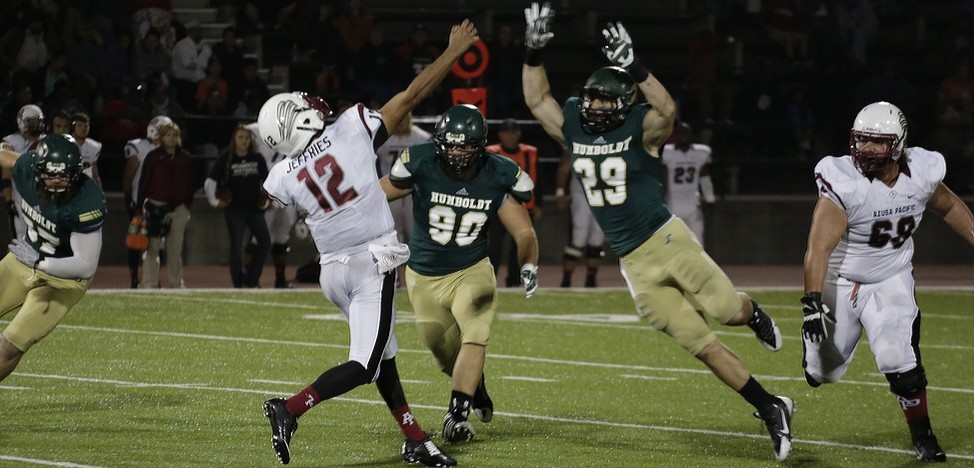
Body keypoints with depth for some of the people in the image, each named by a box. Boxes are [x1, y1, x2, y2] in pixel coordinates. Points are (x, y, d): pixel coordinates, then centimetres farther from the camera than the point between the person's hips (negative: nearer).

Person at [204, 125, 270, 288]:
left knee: (265, 242, -6)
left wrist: (266, 200, 11)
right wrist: (215, 201, -4)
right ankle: (238, 283, 5)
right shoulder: (226, 159, -3)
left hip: (254, 208, 3)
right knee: (236, 245, -3)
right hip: (234, 209, -3)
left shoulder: (257, 159, 5)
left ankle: (251, 279, 6)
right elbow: (210, 182, -2)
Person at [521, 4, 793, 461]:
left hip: (667, 241, -4)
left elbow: (667, 109, -28)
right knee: (700, 344, -1)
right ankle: (771, 410, 5)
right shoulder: (574, 129, 8)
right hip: (634, 264, 4)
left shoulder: (640, 128, -7)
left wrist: (633, 67, -36)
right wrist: (534, 50, 1)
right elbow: (536, 100, 13)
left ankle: (754, 314, 29)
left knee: (728, 311, -12)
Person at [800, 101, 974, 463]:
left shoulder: (922, 174, -13)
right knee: (822, 372, 10)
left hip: (891, 282, 2)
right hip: (840, 282, -1)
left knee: (900, 362, -19)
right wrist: (812, 303, -41)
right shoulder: (843, 182, -27)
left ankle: (923, 437, 1)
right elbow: (819, 247, -32)